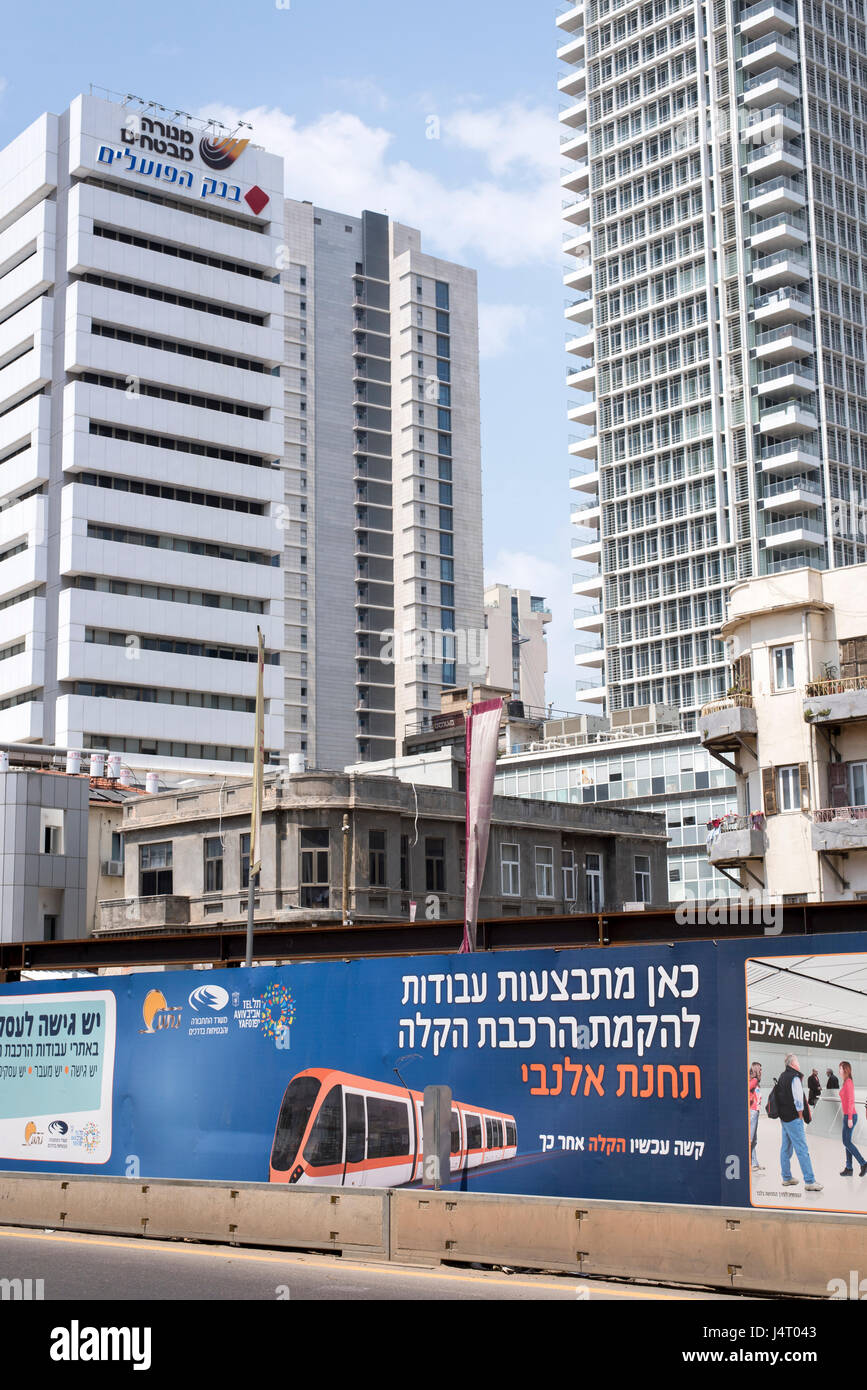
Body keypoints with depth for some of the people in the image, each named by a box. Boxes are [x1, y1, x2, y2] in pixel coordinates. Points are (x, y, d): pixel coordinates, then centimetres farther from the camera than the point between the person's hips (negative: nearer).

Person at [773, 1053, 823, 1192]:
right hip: (793, 1118, -9)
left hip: (784, 1117, 9)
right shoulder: (795, 1077, -15)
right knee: (802, 1149, -8)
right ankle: (809, 1182, -8)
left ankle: (786, 1178, 20)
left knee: (786, 1148, 14)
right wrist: (800, 1115, -6)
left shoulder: (782, 1076, 10)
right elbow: (798, 1098, -17)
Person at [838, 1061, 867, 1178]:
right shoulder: (846, 1082, 12)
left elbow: (850, 1101, -19)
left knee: (847, 1142, -5)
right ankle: (849, 1169, 13)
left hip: (850, 1116, -9)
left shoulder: (848, 1082, -16)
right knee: (846, 1142, 10)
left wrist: (850, 1118, -20)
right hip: (847, 1116, 9)